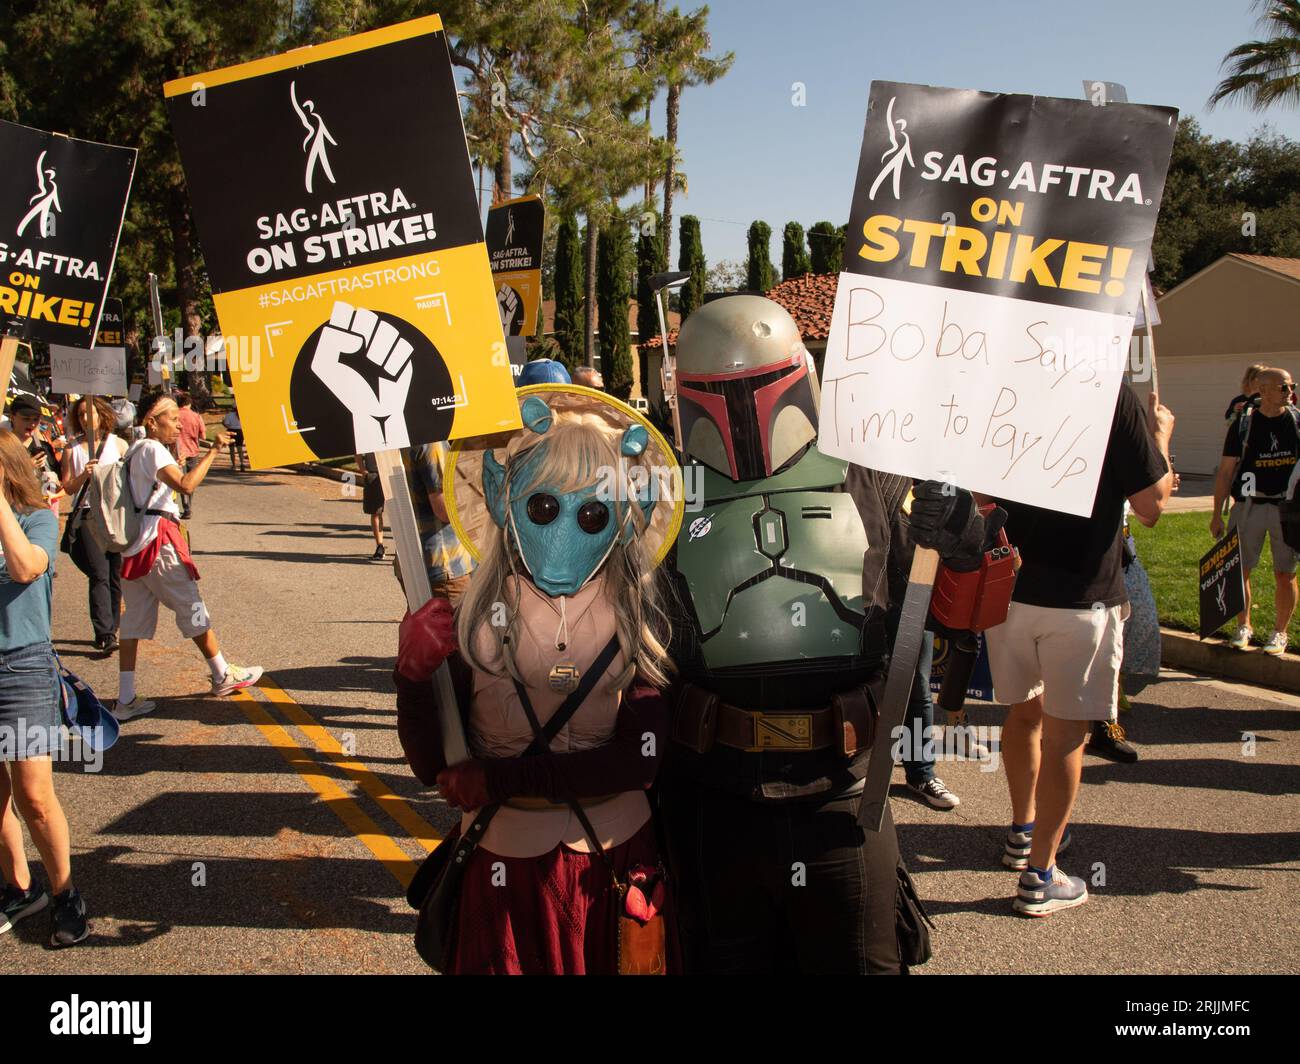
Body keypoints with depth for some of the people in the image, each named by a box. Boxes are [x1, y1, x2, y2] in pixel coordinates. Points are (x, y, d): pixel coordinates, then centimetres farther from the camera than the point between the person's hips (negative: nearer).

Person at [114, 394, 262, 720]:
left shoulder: (132, 452, 19)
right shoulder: (153, 450, -11)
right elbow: (186, 485, -27)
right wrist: (213, 451, -23)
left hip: (133, 545, 9)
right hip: (159, 539, -9)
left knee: (135, 617, 6)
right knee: (192, 608, 4)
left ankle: (125, 699, 3)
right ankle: (223, 676, 17)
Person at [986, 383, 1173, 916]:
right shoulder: (1112, 393, -12)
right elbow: (1151, 505, -7)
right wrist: (1161, 436, 8)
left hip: (1006, 587, 5)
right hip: (1081, 594, -5)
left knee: (1023, 712, 22)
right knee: (1064, 732, 4)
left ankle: (1023, 831, 39)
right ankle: (1040, 875, 10)